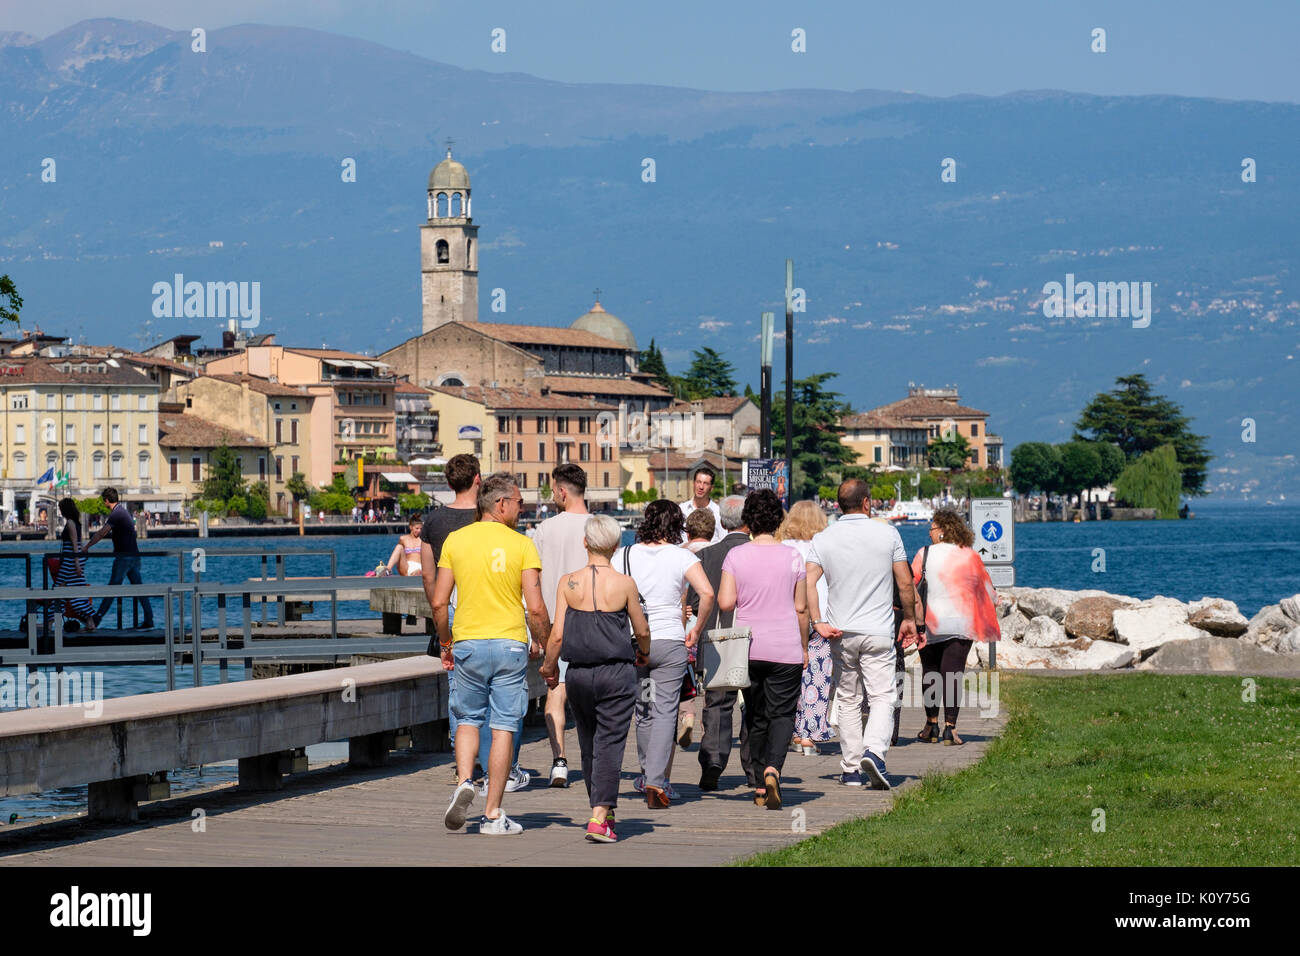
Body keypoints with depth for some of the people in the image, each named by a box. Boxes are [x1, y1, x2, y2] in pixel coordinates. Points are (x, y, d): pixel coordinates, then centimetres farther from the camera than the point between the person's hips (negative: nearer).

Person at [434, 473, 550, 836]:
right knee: (503, 727, 2)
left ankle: (464, 782, -6)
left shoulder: (455, 540, 2)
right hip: (510, 643, -2)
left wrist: (446, 643, 14)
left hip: (468, 643, 2)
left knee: (468, 720, 18)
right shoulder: (521, 544, -5)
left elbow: (439, 603, 1)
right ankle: (493, 814, 3)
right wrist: (543, 642, 5)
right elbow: (536, 608, -10)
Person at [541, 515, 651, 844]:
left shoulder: (568, 583, -3)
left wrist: (549, 667, 14)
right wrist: (644, 653, 26)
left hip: (579, 674, 2)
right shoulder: (624, 584, -6)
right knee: (610, 743, -1)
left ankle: (603, 809, 25)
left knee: (588, 743, 16)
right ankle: (600, 816, -11)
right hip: (617, 671, -2)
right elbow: (642, 631, 4)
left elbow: (557, 634, -3)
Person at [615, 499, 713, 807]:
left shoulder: (624, 556, 3)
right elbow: (707, 593, -16)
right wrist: (697, 630, -4)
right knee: (664, 711, -3)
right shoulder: (681, 557, -4)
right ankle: (656, 779, -16)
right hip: (669, 640, -3)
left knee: (643, 710, 17)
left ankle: (647, 775, 29)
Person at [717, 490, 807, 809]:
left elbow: (725, 602, -10)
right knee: (782, 713, 2)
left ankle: (760, 786, 16)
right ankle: (773, 768, -24)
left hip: (748, 648, 1)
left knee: (755, 715, 13)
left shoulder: (736, 556, -4)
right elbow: (801, 608, 1)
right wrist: (804, 647, 12)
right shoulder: (792, 557, -4)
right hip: (786, 649, -1)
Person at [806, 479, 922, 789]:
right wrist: (909, 619, 13)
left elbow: (808, 583, -12)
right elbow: (905, 583, 0)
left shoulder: (823, 539, 0)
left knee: (848, 701, 12)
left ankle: (851, 769, 13)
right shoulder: (887, 534, -2)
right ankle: (874, 751, -26)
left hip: (840, 632, 2)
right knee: (883, 697, -2)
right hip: (879, 632, -2)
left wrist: (818, 623, -9)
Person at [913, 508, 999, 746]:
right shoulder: (970, 556, 3)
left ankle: (931, 726, 15)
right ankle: (950, 728, -8)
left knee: (930, 673, 11)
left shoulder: (925, 554, -3)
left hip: (932, 623, -1)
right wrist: (994, 603, 32)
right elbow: (986, 587, 13)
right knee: (953, 674, -1)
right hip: (962, 622, 1)